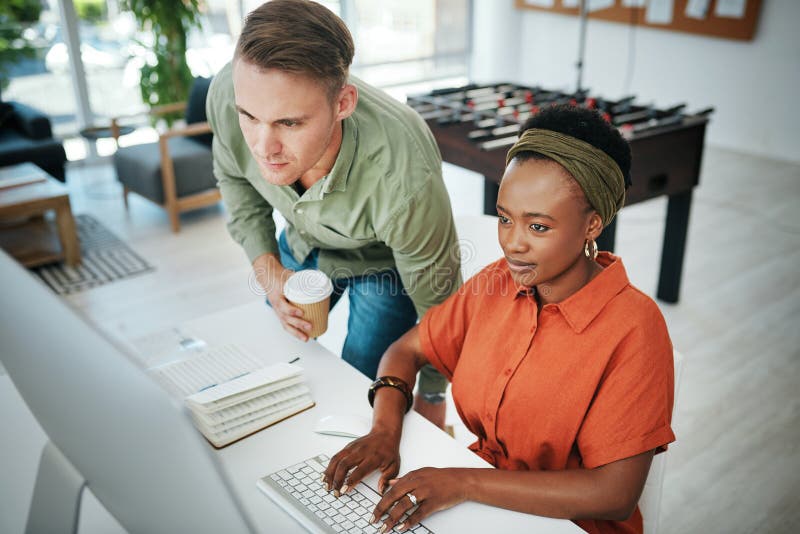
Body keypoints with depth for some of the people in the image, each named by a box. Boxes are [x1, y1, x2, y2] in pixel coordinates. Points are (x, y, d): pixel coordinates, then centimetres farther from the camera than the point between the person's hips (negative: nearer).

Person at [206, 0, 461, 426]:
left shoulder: (405, 180, -46)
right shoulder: (228, 94, -33)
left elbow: (437, 298, -26)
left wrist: (432, 398, -9)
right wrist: (268, 270, -15)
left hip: (383, 265, -4)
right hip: (302, 244, 5)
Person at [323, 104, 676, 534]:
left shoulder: (633, 328, -20)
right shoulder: (494, 284, -4)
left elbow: (616, 494, -22)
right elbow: (405, 351, 6)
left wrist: (465, 483, -26)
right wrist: (384, 430, -13)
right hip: (478, 500, 4)